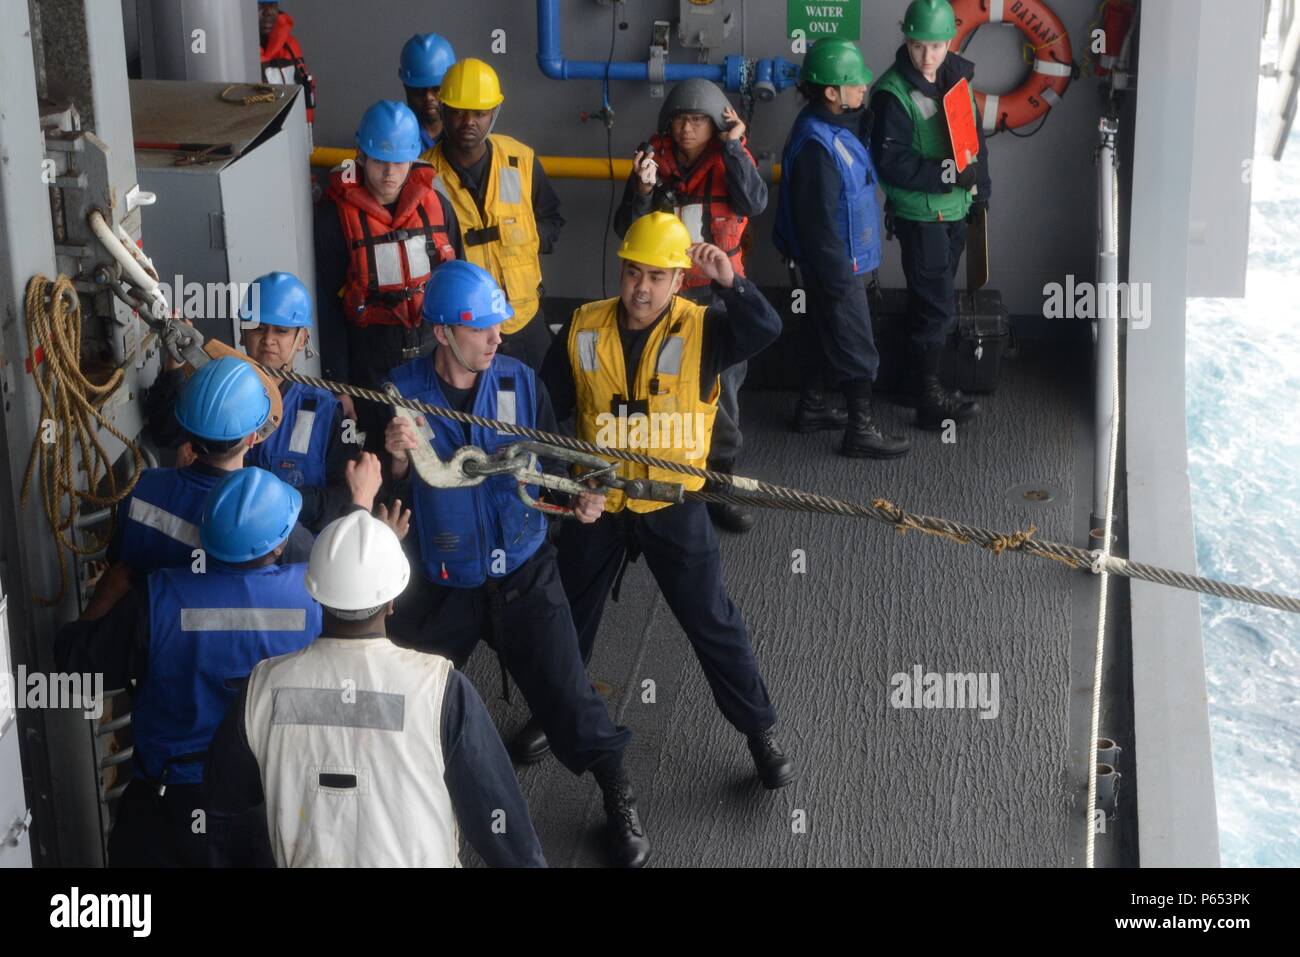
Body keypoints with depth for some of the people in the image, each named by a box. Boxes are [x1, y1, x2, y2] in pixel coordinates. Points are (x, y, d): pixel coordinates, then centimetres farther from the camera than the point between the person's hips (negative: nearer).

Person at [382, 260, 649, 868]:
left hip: (523, 573, 0)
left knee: (565, 693, 0)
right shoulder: (403, 390, -12)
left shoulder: (519, 381, -10)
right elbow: (388, 496, -8)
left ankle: (619, 800, 20)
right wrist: (398, 462, -29)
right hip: (443, 583, 1)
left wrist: (579, 497, -22)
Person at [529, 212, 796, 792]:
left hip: (672, 504, -3)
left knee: (712, 623, 2)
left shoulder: (700, 329, -13)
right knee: (571, 615, 19)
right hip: (596, 503, 3)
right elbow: (547, 405, 4)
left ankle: (760, 733, 16)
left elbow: (765, 331, -32)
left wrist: (729, 282, -46)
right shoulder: (584, 330, -6)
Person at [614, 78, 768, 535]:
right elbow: (626, 229, -4)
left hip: (718, 293, -1)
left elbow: (755, 202, -22)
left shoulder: (730, 160, -3)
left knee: (720, 390, 3)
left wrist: (732, 147, -22)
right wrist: (642, 190, -22)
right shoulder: (655, 159, -1)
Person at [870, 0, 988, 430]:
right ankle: (929, 401, 1)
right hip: (919, 213, -7)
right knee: (936, 307, -7)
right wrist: (946, 173, -26)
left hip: (955, 207, 7)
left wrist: (980, 185, 17)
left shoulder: (956, 76, 3)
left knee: (935, 301, 17)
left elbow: (974, 133, 16)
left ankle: (922, 382, 30)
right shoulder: (894, 93, -19)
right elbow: (890, 162, -22)